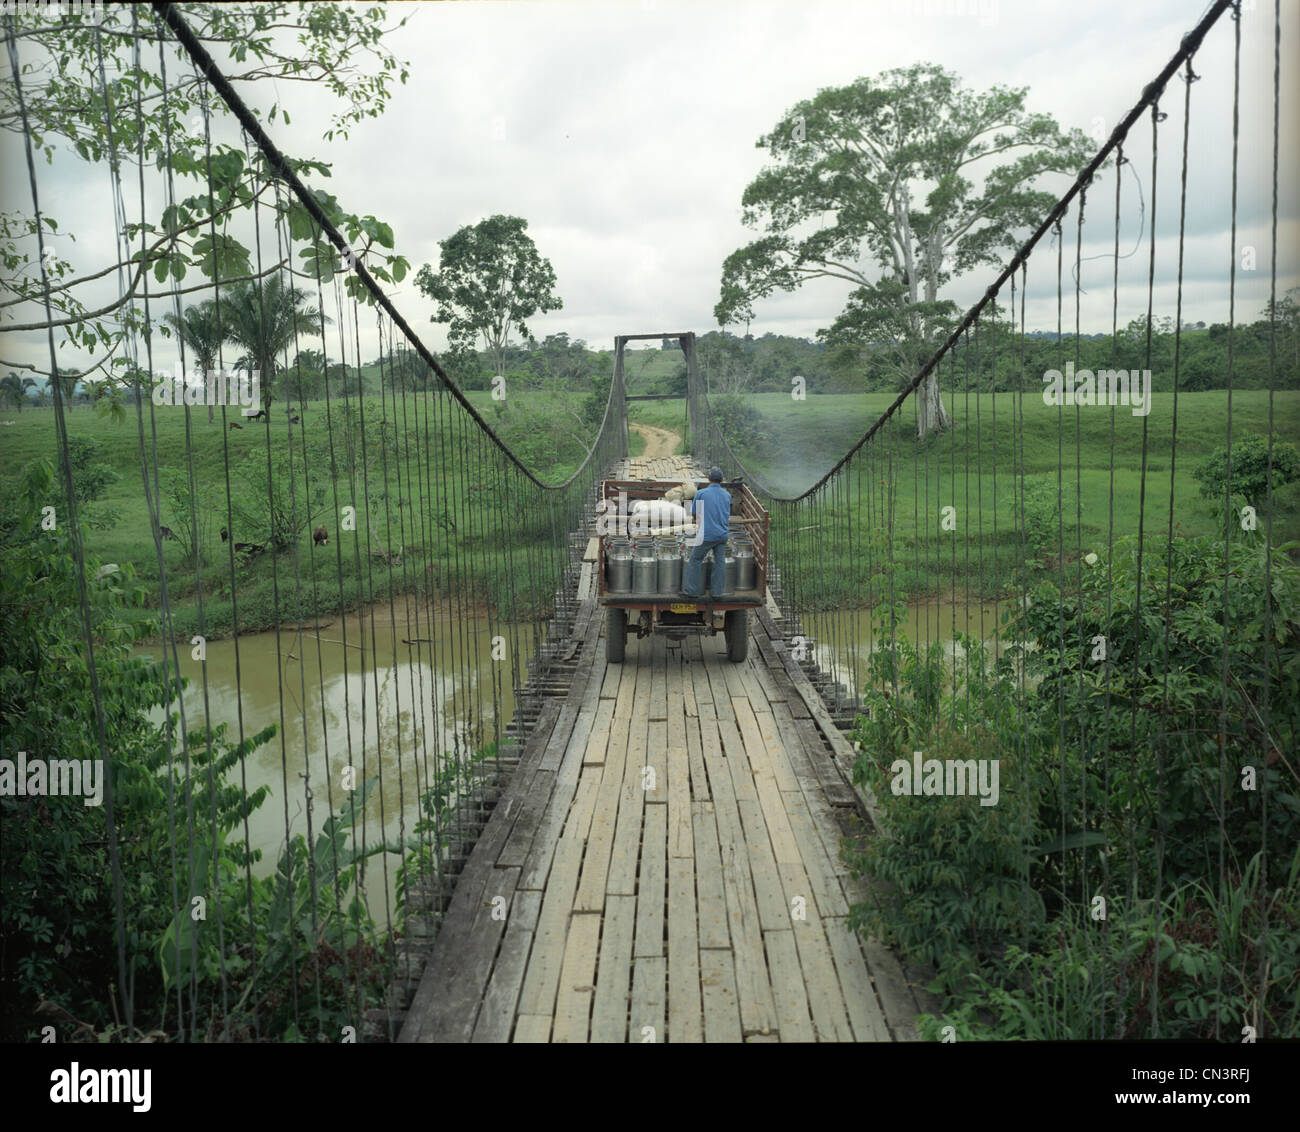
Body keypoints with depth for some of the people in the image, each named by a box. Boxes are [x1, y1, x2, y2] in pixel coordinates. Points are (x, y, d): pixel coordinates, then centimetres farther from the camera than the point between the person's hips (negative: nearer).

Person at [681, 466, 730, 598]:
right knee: (720, 562, 9)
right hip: (723, 534, 4)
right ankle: (717, 591, 12)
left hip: (707, 535, -4)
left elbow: (694, 513, 0)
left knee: (695, 560, 7)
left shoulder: (701, 494, -8)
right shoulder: (727, 495, 6)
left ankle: (692, 590, 8)